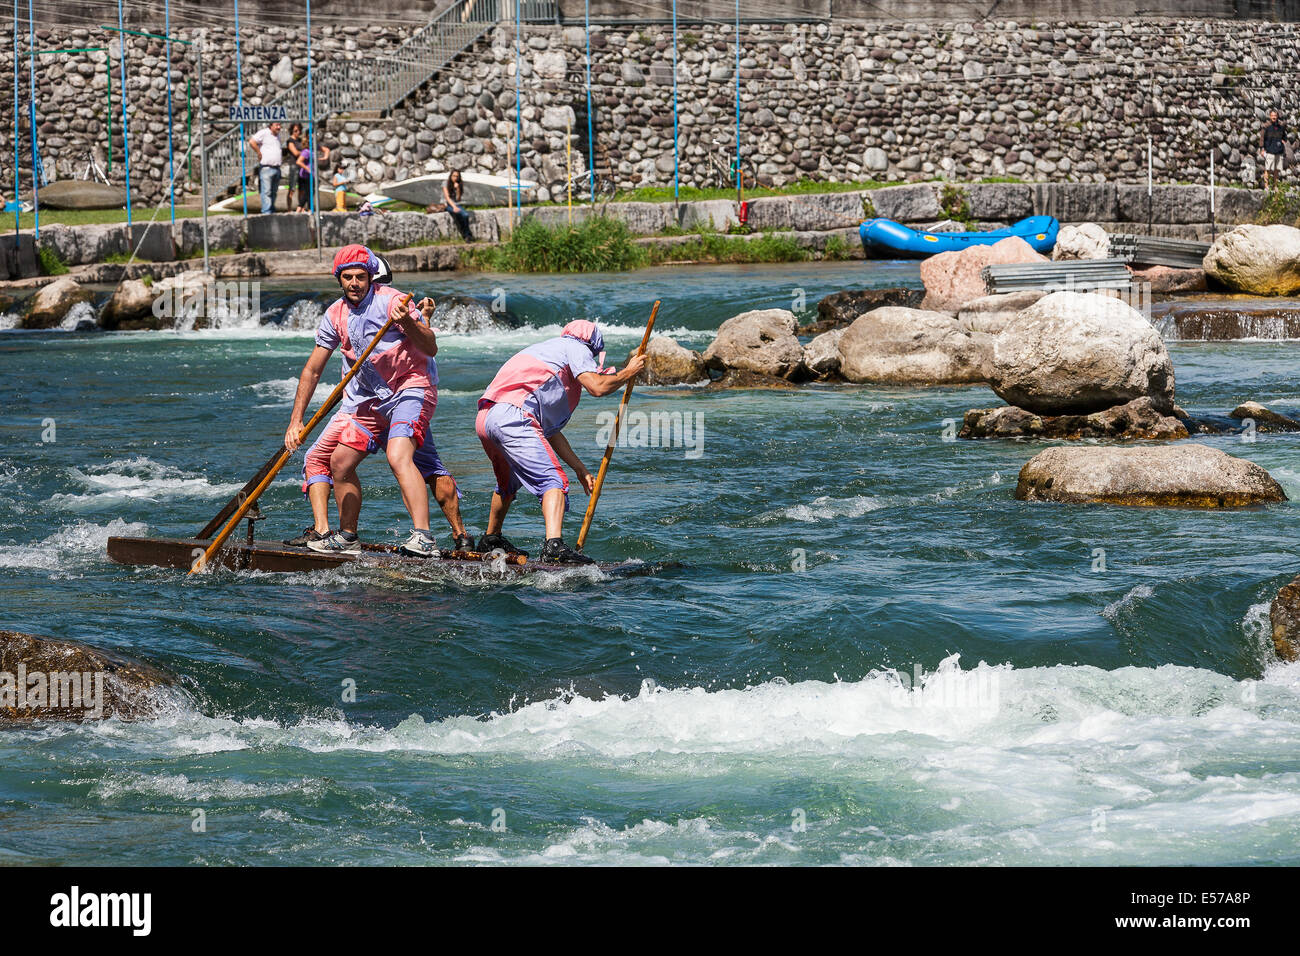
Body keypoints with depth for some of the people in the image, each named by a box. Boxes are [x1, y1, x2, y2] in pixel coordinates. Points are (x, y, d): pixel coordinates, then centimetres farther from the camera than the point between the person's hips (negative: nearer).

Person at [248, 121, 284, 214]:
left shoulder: (277, 135, 19)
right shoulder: (264, 133, -7)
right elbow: (252, 141, -19)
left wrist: (281, 157, 20)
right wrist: (259, 154, -15)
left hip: (277, 167, 8)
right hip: (266, 167, -8)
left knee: (274, 192, 11)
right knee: (266, 192, -10)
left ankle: (272, 210, 17)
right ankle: (266, 212, -12)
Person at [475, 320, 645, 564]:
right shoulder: (576, 348, 12)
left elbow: (550, 430, 34)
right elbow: (597, 387, -7)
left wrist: (580, 469, 32)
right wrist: (628, 373, 11)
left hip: (485, 419, 9)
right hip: (513, 418, -9)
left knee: (509, 482, 33)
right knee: (553, 480, -15)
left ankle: (491, 540, 49)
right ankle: (554, 545, -34)